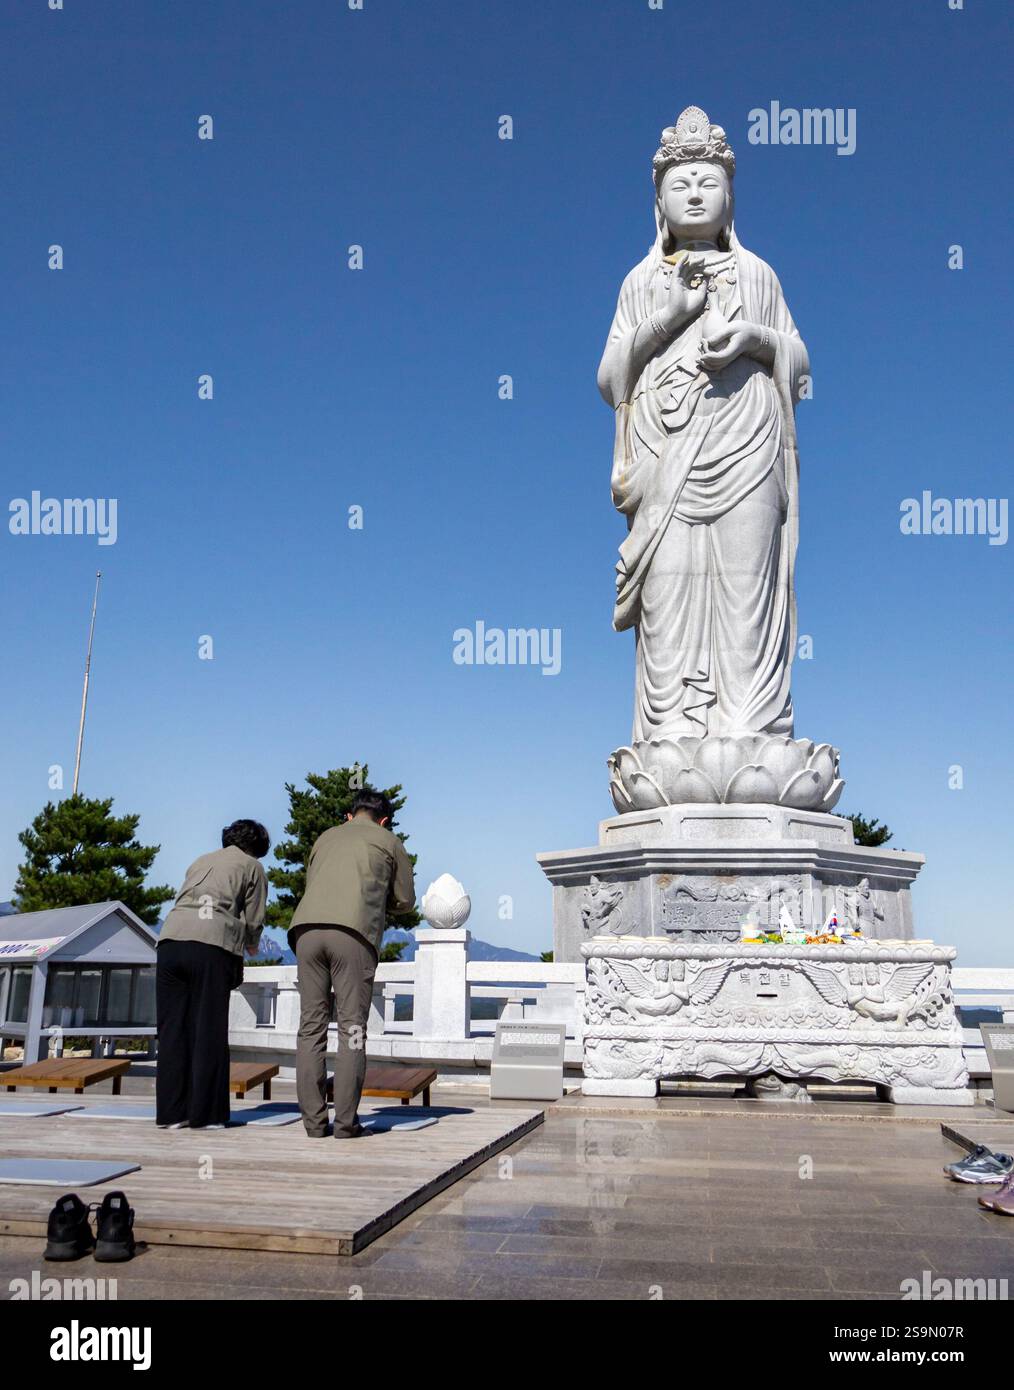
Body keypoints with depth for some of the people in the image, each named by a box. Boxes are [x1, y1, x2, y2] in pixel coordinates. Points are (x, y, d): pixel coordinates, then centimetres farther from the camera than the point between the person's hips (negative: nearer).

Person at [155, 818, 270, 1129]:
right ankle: (205, 1113, 3)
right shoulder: (252, 867, 16)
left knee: (172, 1029, 6)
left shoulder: (201, 861, 30)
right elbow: (253, 920, 9)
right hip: (212, 946, -4)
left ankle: (171, 1112, 7)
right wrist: (251, 945, 30)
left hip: (171, 940, 4)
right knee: (209, 1031, 1)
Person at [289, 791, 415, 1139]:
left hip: (307, 927, 4)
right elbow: (405, 902, 23)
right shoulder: (388, 842, 20)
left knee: (311, 1025, 7)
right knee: (352, 1028, 1)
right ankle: (345, 1121, -2)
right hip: (354, 932, -3)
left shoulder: (325, 838, 29)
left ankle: (313, 1120, 5)